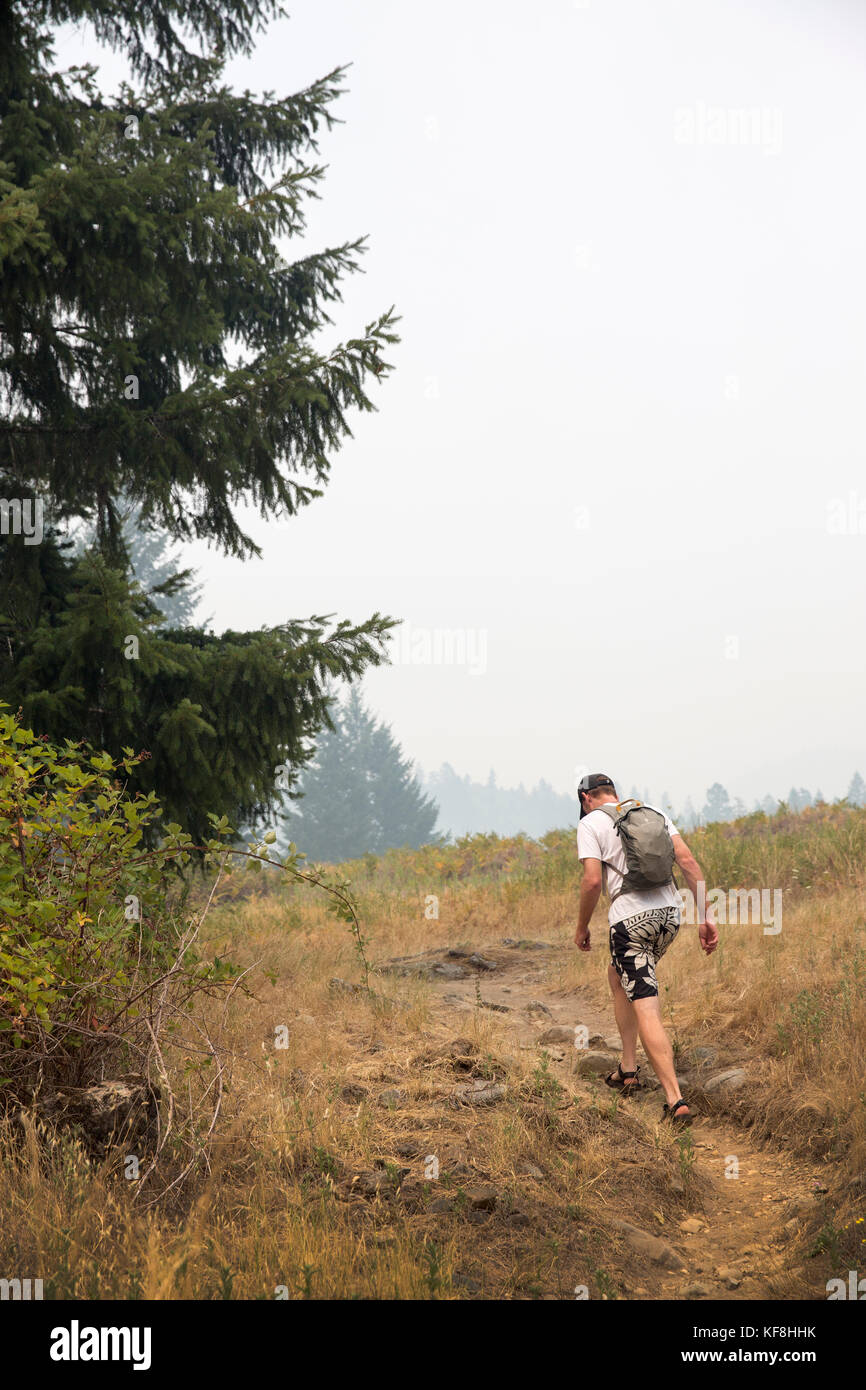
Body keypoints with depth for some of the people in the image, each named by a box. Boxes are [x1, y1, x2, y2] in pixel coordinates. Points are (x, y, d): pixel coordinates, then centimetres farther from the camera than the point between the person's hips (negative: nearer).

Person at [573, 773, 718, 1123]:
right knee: (617, 977, 29)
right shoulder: (654, 812, 16)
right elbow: (688, 861, 6)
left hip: (630, 919, -6)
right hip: (669, 914, 7)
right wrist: (706, 917, 5)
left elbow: (593, 881, -10)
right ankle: (628, 1070, 28)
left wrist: (582, 927, 5)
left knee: (646, 1011, -8)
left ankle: (676, 1101, -18)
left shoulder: (590, 823, 1)